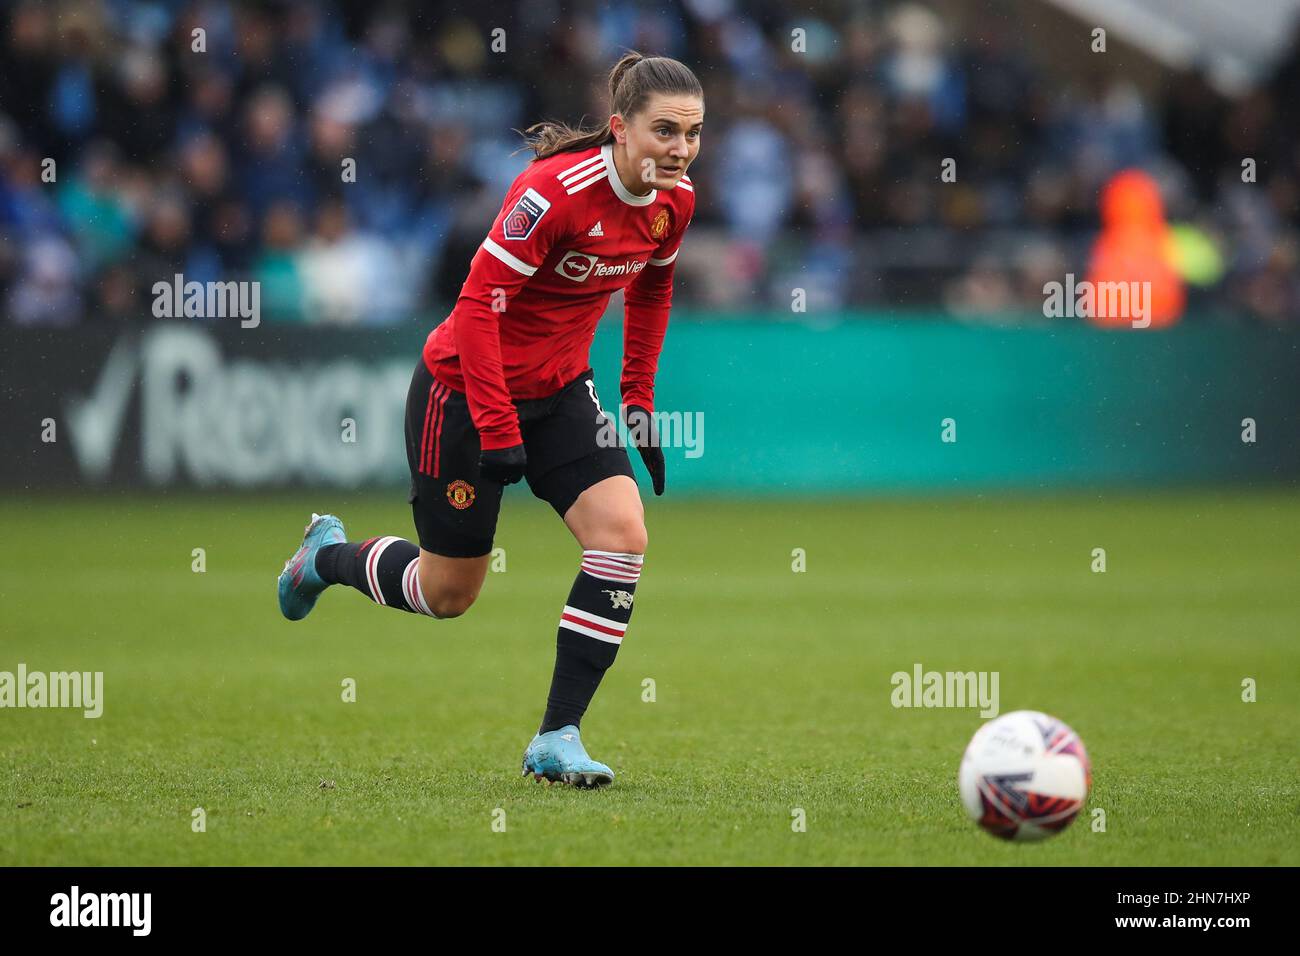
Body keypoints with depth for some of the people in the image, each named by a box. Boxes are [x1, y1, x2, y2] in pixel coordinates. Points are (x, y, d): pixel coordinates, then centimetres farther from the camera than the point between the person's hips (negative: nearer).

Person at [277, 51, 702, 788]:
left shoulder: (674, 201, -7)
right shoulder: (556, 190, -29)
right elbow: (479, 304, -26)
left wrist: (639, 402, 12)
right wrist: (499, 433, -27)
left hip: (560, 390, 6)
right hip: (465, 391, -6)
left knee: (623, 534, -17)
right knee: (448, 593, 7)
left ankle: (559, 738, -10)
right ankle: (328, 555, 41)